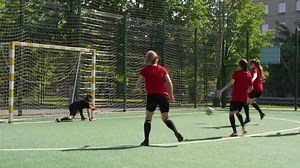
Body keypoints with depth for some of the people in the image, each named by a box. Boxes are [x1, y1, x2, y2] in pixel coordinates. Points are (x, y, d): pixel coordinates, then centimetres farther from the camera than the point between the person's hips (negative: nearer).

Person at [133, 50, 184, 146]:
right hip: (163, 95, 3)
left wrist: (136, 89, 25)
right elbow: (169, 83, 4)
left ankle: (146, 140, 4)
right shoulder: (162, 69, 11)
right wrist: (171, 95, 13)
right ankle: (176, 132, -15)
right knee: (165, 118, 10)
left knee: (148, 118, 8)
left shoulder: (145, 70, 5)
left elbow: (138, 83, 5)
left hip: (152, 95, -2)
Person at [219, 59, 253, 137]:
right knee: (237, 112, 26)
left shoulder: (236, 73, -6)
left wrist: (223, 89, -21)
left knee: (231, 113, 3)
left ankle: (234, 131, -5)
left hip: (236, 97, -6)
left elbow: (231, 82, -21)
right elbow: (251, 88, 11)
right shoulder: (248, 75, 8)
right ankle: (243, 127, 14)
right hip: (244, 98, 6)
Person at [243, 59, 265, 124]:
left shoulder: (254, 69, -10)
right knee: (251, 101, 28)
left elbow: (255, 75, -33)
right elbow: (262, 77, 33)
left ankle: (247, 117, -9)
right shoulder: (259, 69, 16)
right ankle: (261, 113, 26)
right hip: (260, 89, 9)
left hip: (255, 89, -9)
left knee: (246, 102, -1)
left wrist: (252, 80, -52)